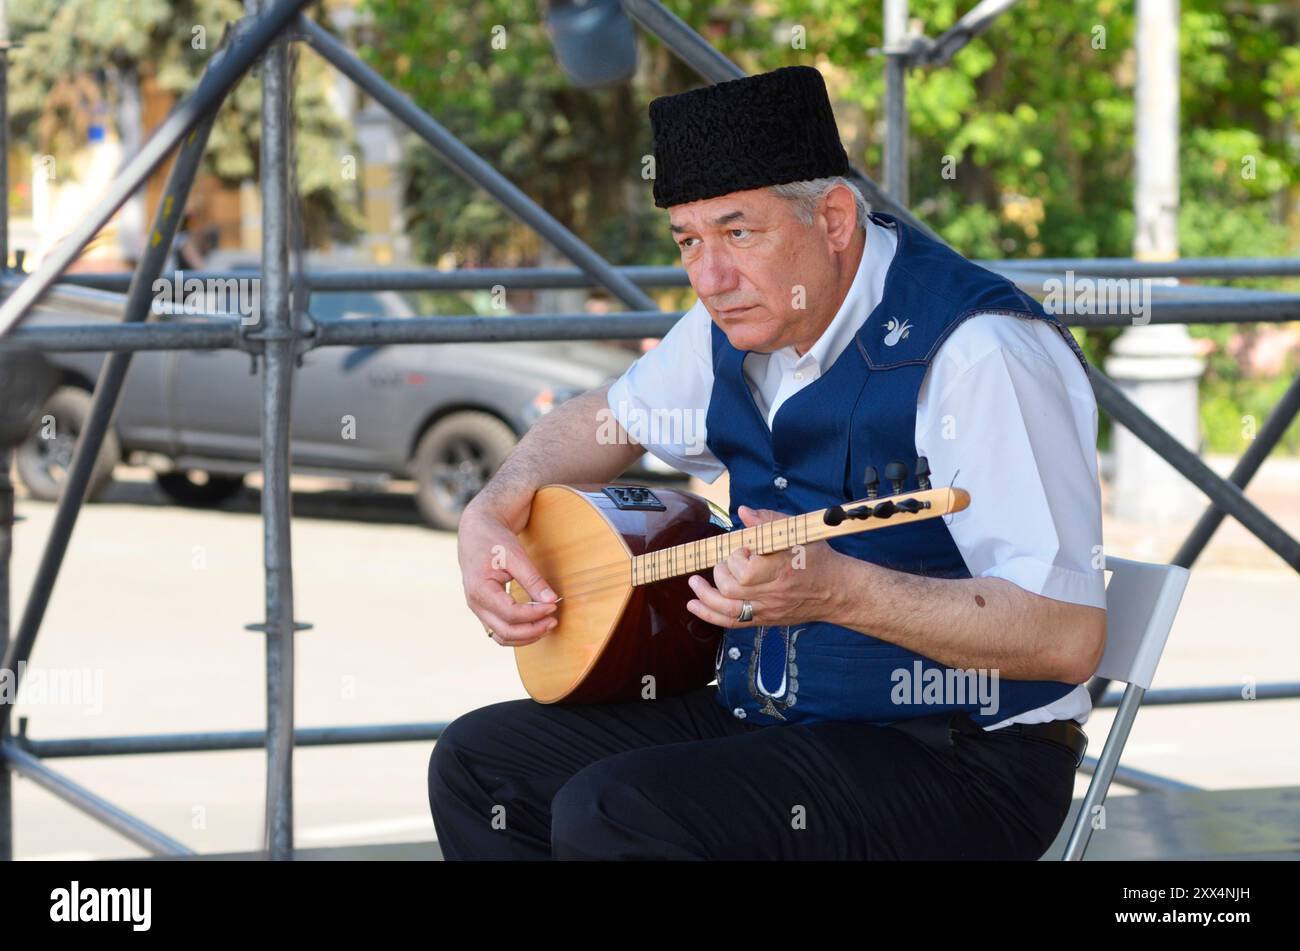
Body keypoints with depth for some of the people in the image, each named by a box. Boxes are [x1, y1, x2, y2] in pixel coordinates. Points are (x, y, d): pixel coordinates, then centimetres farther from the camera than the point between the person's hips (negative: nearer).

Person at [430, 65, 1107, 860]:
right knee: (477, 763, 4)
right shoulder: (745, 319, 5)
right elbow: (610, 417, 27)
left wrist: (837, 591, -37)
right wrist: (491, 517, 8)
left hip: (960, 762, -9)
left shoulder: (978, 353, -22)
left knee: (610, 815, -27)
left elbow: (1070, 636, -27)